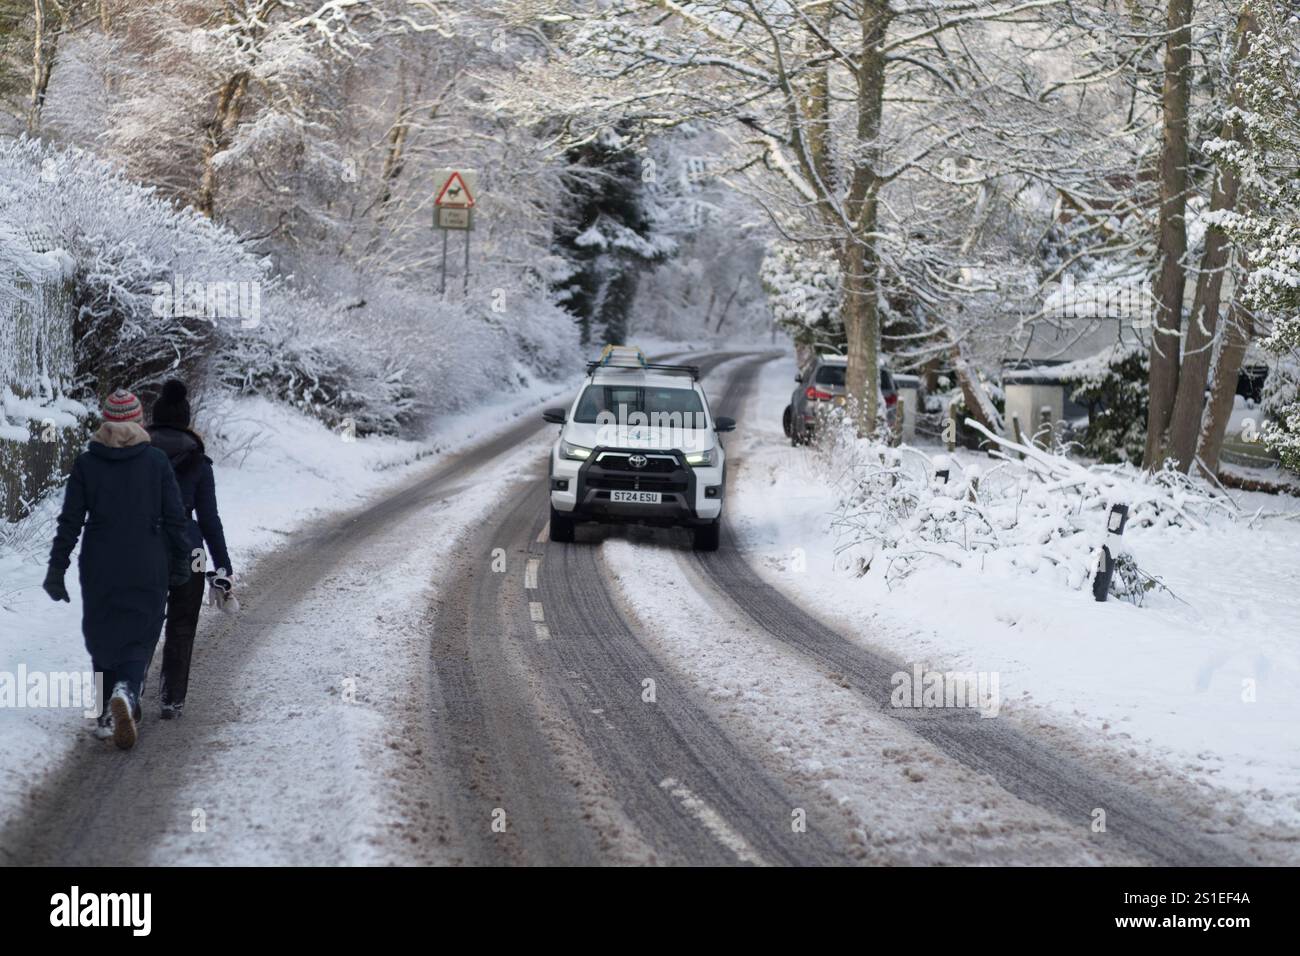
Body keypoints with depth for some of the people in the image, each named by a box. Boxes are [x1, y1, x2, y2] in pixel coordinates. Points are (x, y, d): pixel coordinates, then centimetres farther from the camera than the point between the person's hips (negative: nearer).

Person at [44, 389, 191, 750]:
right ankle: (126, 692, -24)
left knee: (102, 637, 15)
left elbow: (70, 521, -3)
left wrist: (57, 568, 2)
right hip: (148, 568, -1)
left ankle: (108, 716, 17)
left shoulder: (85, 463, -2)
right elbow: (174, 518, -3)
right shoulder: (157, 461, -4)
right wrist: (180, 562, 9)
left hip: (99, 569, 1)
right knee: (139, 637, 4)